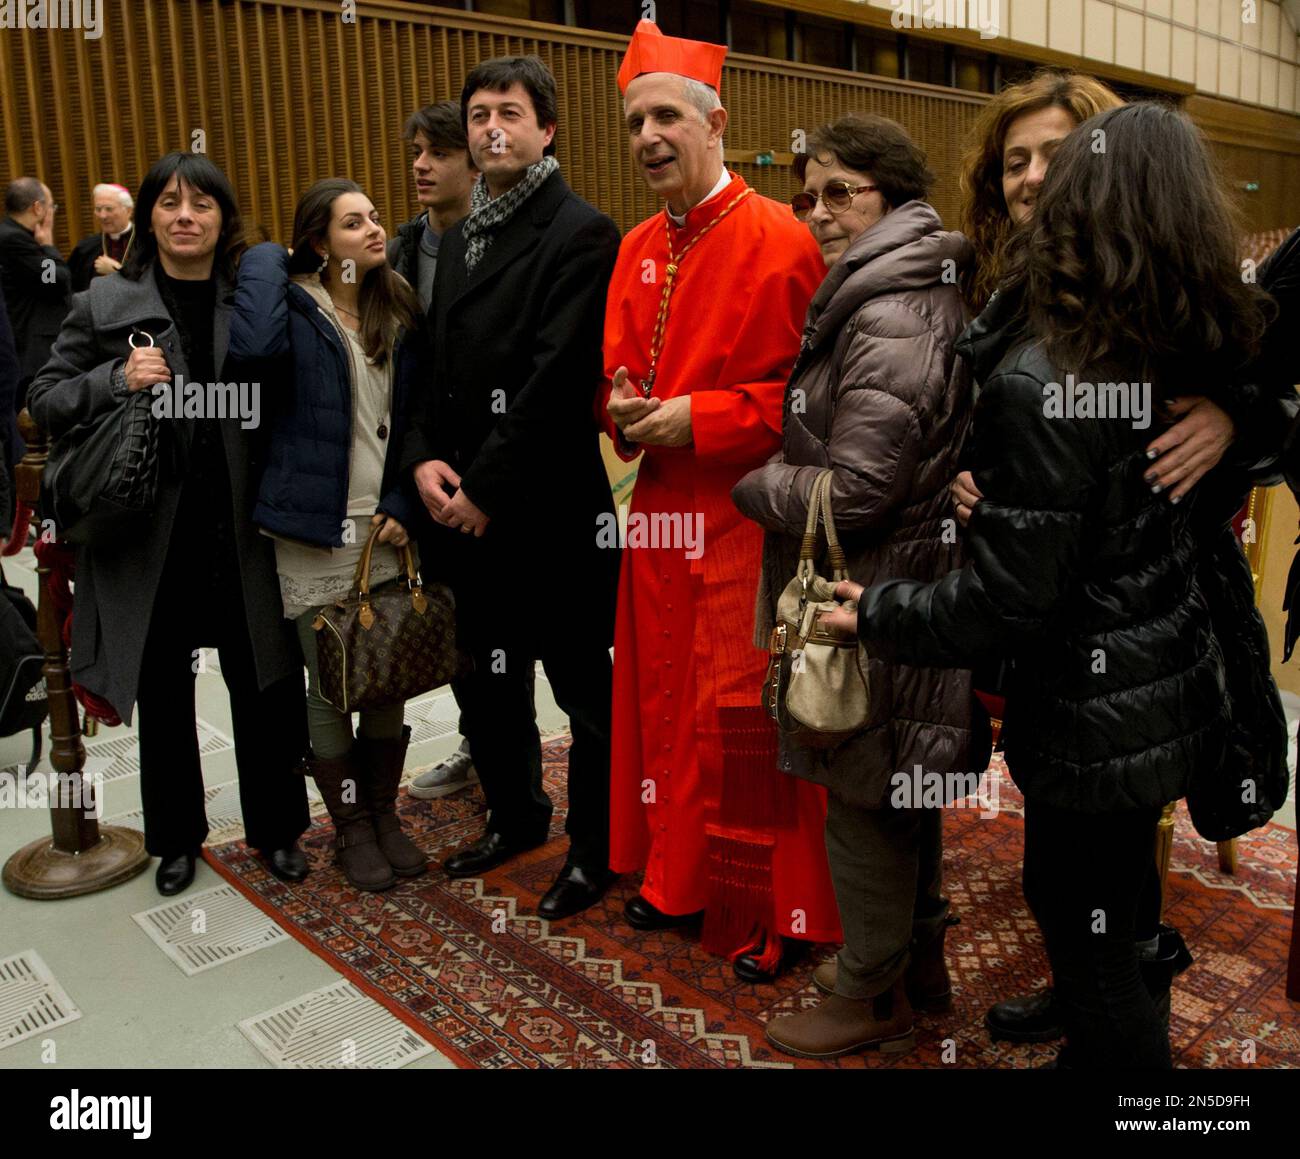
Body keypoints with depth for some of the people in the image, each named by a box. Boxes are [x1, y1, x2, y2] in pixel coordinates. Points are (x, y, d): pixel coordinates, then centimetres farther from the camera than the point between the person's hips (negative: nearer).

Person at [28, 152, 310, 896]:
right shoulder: (107, 303, 1)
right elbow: (46, 402, 2)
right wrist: (116, 379, -16)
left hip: (246, 534, 0)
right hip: (151, 537, 0)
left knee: (264, 688, 9)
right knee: (164, 695, 14)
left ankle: (277, 829, 30)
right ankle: (177, 839, 34)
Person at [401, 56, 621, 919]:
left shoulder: (580, 233, -10)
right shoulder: (459, 239, 15)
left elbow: (557, 379, -18)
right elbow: (438, 365, 16)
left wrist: (486, 487, -16)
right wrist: (425, 459, -1)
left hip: (549, 512, -7)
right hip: (467, 510, 8)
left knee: (583, 687, 7)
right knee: (489, 680, 17)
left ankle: (596, 850, 24)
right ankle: (516, 816, 38)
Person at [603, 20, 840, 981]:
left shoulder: (780, 240, -10)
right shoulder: (637, 252, 11)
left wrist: (698, 417, -17)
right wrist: (626, 413, -3)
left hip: (749, 516, -6)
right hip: (662, 508, 7)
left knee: (745, 720, 0)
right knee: (665, 702, 14)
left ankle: (774, 914, 19)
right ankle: (681, 882, 33)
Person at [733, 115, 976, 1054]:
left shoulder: (888, 322, -20)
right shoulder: (919, 297, 13)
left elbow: (854, 492, -24)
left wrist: (750, 482, -9)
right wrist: (784, 470, 8)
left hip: (871, 603, -10)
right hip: (911, 588, 10)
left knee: (862, 796, 6)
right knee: (904, 786, 21)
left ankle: (872, 995, 26)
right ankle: (920, 960, 40)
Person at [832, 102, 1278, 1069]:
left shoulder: (1042, 385, -27)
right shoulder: (1203, 352, -3)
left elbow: (1006, 603, -24)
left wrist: (874, 614, -10)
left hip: (1097, 723, -8)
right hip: (1179, 690, 8)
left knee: (1092, 943, 14)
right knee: (1116, 907, 28)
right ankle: (1108, 1041, 50)